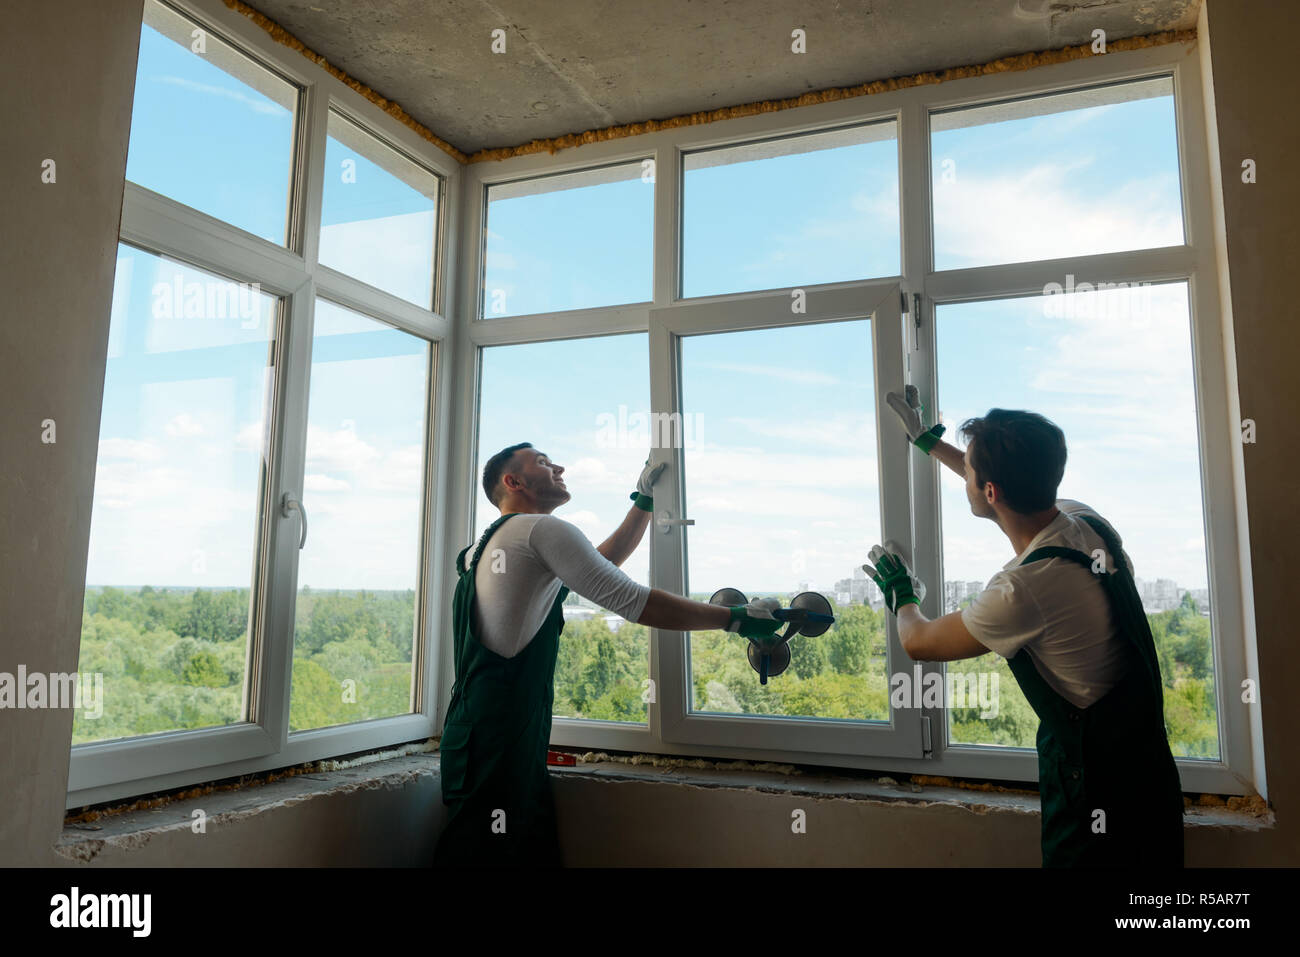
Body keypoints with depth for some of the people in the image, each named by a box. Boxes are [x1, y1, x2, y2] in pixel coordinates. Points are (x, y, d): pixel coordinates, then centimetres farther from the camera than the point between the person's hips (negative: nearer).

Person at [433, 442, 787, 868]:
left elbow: (602, 563, 28)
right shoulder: (541, 529, -8)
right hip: (500, 740, -10)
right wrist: (736, 617, -6)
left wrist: (646, 498, 28)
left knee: (535, 853, 13)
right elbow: (635, 602, -13)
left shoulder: (491, 546, 22)